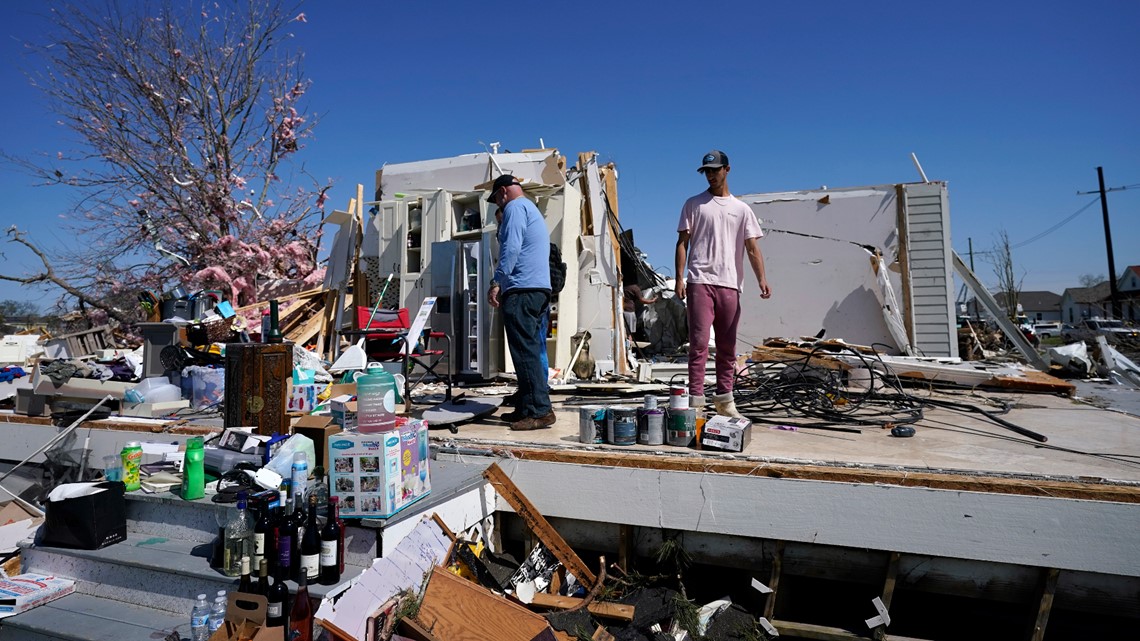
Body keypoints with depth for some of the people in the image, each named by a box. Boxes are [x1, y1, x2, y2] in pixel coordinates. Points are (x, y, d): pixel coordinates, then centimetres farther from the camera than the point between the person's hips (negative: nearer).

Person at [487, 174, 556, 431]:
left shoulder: (515, 207, -3)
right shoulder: (532, 209, 29)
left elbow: (511, 248, -16)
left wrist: (497, 282, -18)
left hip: (522, 289, -10)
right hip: (540, 288, 10)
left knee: (525, 352, -12)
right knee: (531, 351, 10)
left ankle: (540, 411, -13)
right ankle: (526, 408, 14)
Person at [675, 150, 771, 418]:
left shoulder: (741, 209, 15)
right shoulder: (693, 204, 11)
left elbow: (752, 248, 8)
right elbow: (683, 243, 6)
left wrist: (762, 279, -7)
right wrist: (679, 278, -5)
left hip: (730, 284, 3)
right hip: (700, 282, -3)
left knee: (728, 346, 7)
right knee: (699, 342, -9)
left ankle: (724, 399, 16)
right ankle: (696, 399, -7)